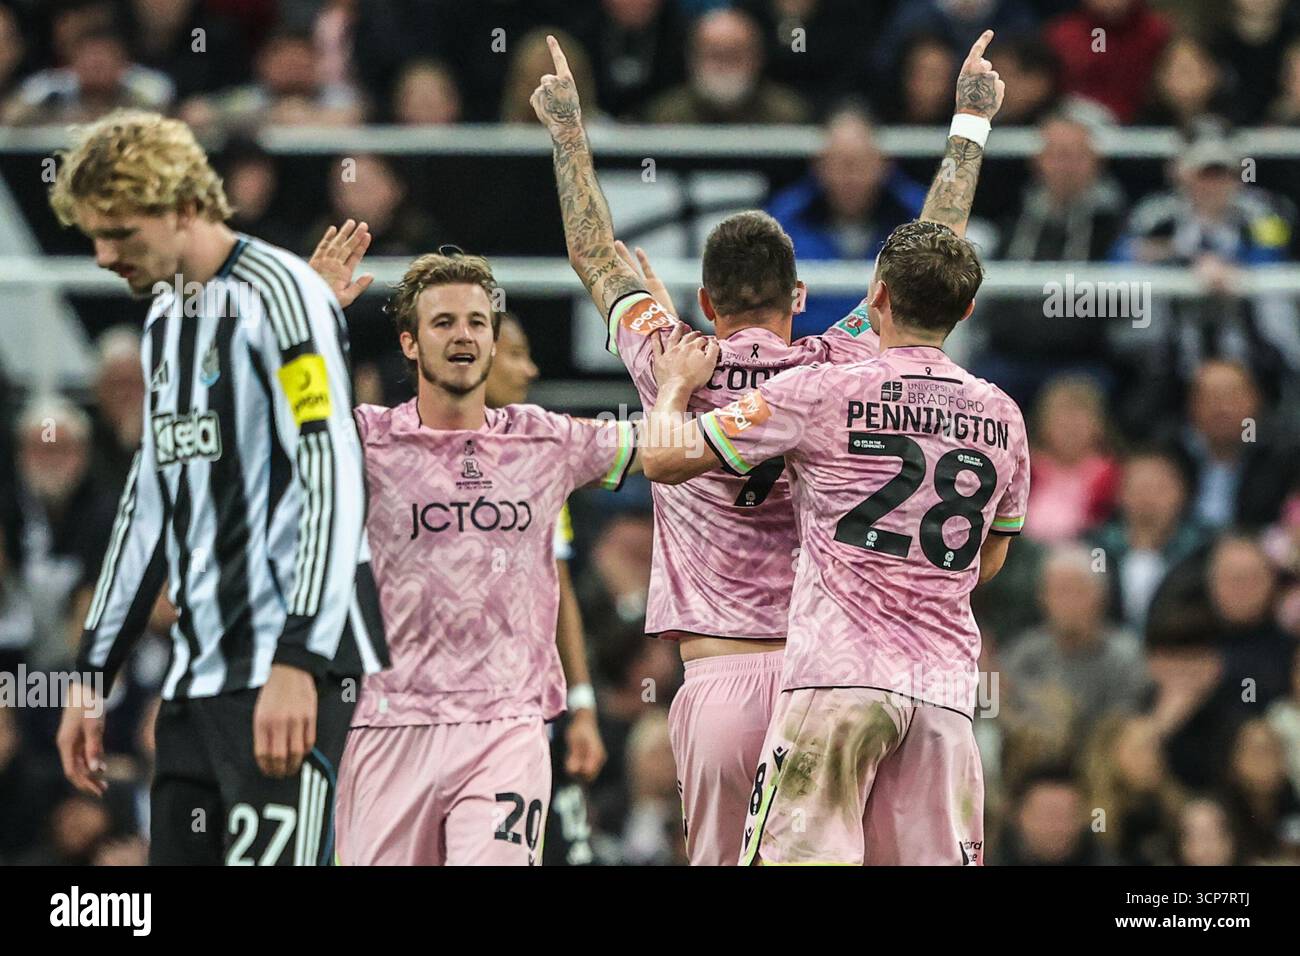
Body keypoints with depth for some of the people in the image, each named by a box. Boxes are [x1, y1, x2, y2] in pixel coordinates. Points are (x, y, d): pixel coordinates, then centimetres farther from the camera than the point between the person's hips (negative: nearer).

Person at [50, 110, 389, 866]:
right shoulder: (165, 320, 19)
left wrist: (298, 662, -23)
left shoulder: (280, 295, -9)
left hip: (289, 673, -9)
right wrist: (94, 678, 23)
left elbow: (336, 485, -17)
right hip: (197, 680, 9)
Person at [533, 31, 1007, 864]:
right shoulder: (841, 371, 2)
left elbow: (597, 256, 18)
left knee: (716, 861, 4)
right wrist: (971, 120, 23)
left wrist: (569, 130, 29)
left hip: (717, 673, 0)